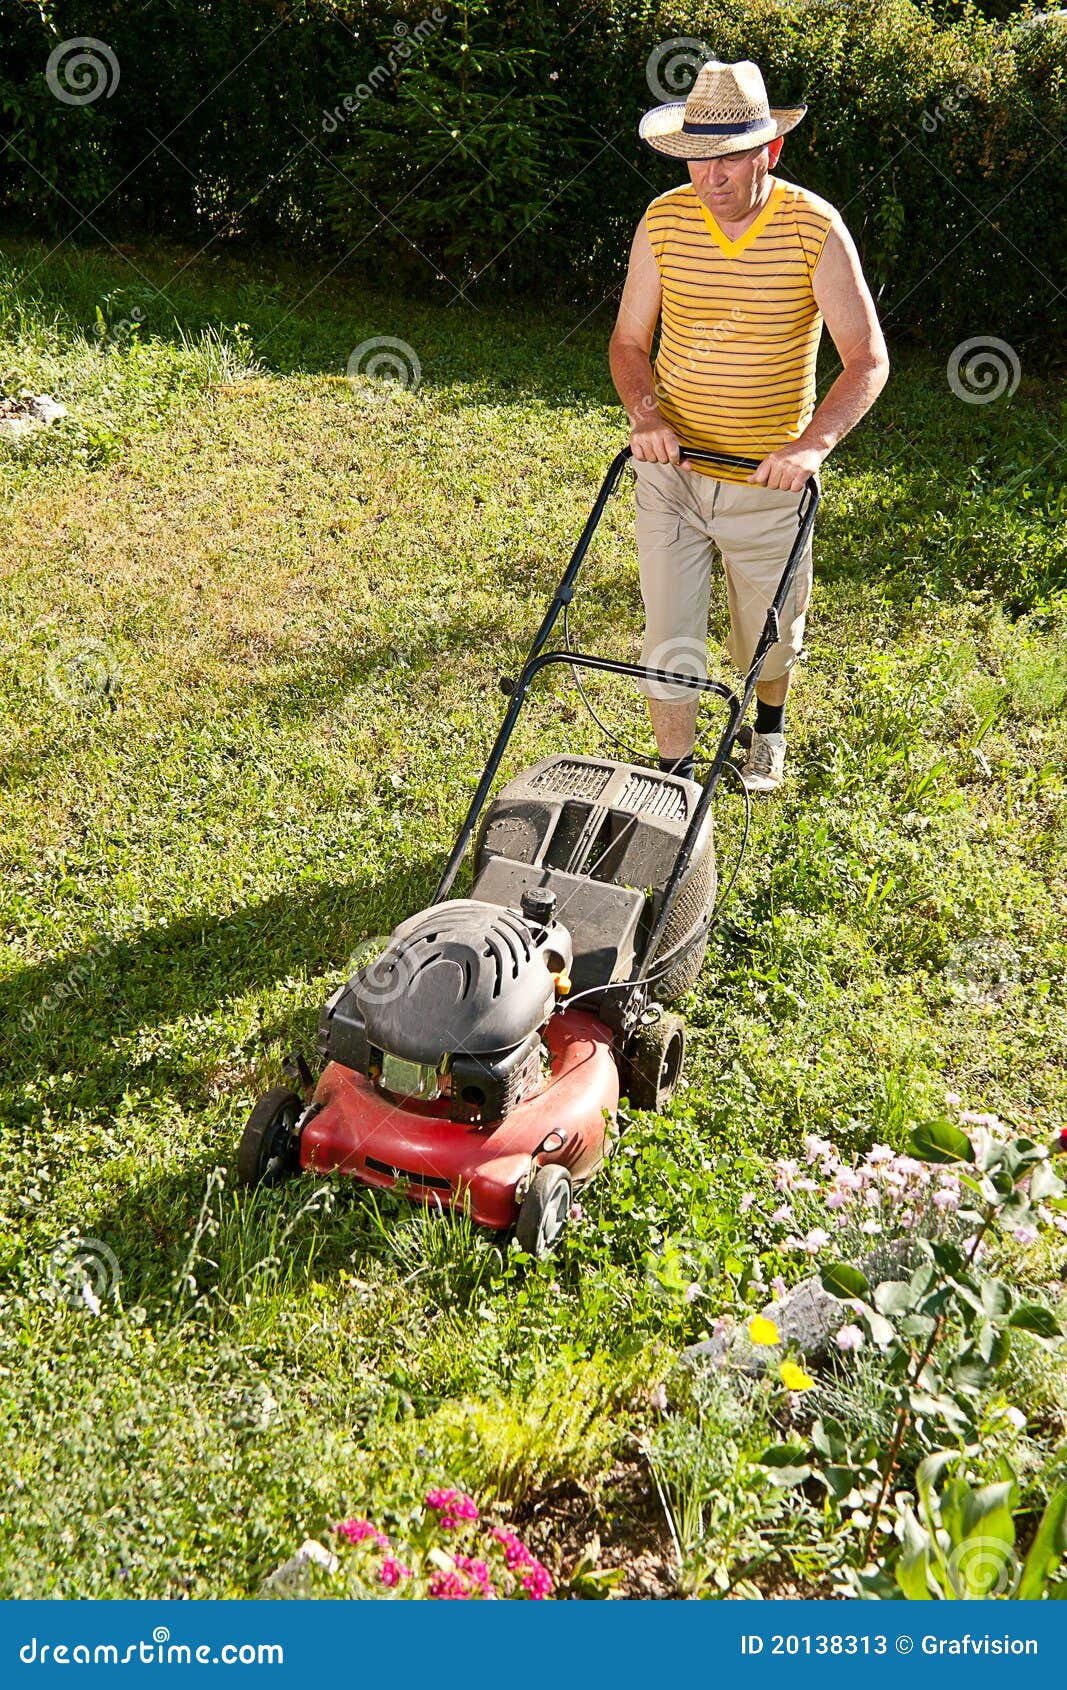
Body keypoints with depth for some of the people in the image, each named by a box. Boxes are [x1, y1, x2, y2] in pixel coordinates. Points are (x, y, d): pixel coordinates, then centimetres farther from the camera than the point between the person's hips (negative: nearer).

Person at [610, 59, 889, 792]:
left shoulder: (814, 228, -14)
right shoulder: (664, 221, -7)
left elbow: (869, 358, -16)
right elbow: (629, 341, 3)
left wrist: (815, 441, -33)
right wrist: (646, 413, -18)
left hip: (767, 480, -1)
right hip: (671, 469, 1)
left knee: (769, 639, 16)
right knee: (669, 639, -1)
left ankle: (770, 728, 48)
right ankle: (677, 778, 18)